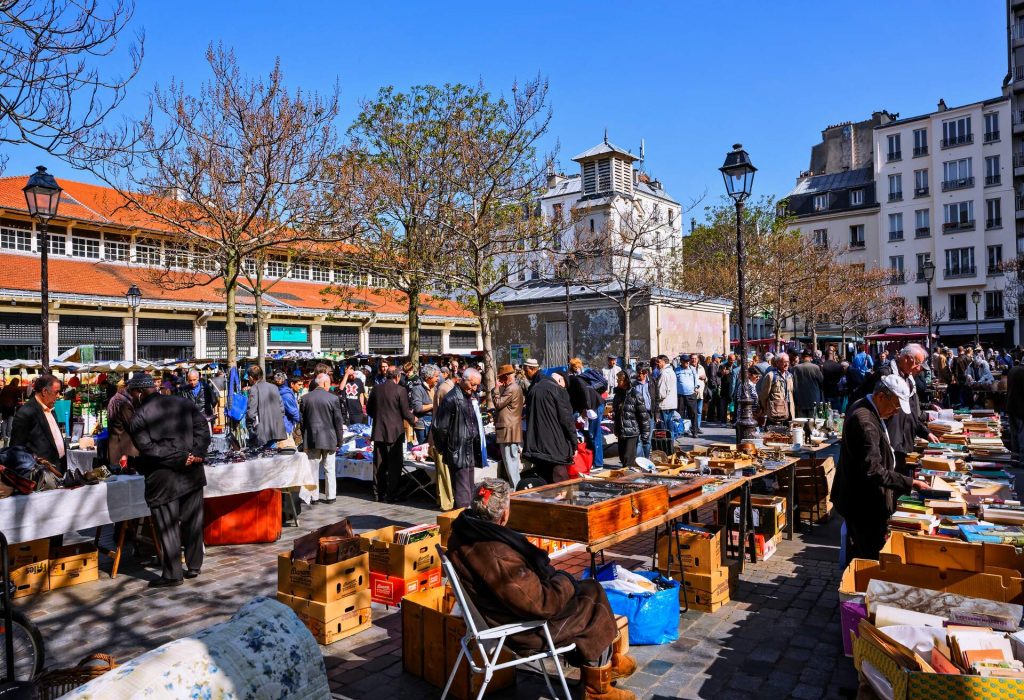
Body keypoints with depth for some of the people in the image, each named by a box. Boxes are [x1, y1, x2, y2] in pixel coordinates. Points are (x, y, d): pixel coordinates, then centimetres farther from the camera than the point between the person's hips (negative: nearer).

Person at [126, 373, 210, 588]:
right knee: (193, 520, 13)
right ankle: (194, 566, 23)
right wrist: (197, 454, -6)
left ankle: (172, 574, 10)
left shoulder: (138, 418, -5)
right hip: (193, 473, 5)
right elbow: (203, 427, 1)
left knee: (167, 526, 4)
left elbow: (148, 449, -14)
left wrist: (183, 458, -13)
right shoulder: (183, 403, 8)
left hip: (163, 477, -5)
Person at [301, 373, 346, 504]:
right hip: (329, 439, -2)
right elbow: (338, 421, -5)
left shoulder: (305, 398, 0)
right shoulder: (333, 399, -8)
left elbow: (301, 419, 5)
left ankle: (313, 497, 12)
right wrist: (340, 440, 4)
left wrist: (304, 438, 13)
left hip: (311, 439, 2)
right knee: (329, 469, 6)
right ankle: (330, 496, 11)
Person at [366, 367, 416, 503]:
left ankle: (378, 493, 19)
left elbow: (369, 409, 11)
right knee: (394, 466, 3)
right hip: (394, 432, -5)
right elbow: (405, 412, -10)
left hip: (378, 432, 5)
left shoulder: (376, 389, 3)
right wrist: (413, 419, 10)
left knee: (379, 464, 12)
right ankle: (391, 495, 4)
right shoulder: (400, 390, -11)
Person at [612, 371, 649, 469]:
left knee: (628, 459, -10)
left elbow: (644, 416, -10)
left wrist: (645, 434, -11)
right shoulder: (618, 394, 10)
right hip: (621, 432, 7)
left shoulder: (635, 395, -10)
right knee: (622, 457, 12)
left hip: (632, 432, -7)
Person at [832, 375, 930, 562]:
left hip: (861, 500, 11)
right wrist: (910, 483, -26)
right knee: (871, 558, -1)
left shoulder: (863, 408, 6)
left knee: (857, 556, 22)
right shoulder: (865, 422, -27)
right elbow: (873, 471, -30)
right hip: (865, 505, -11)